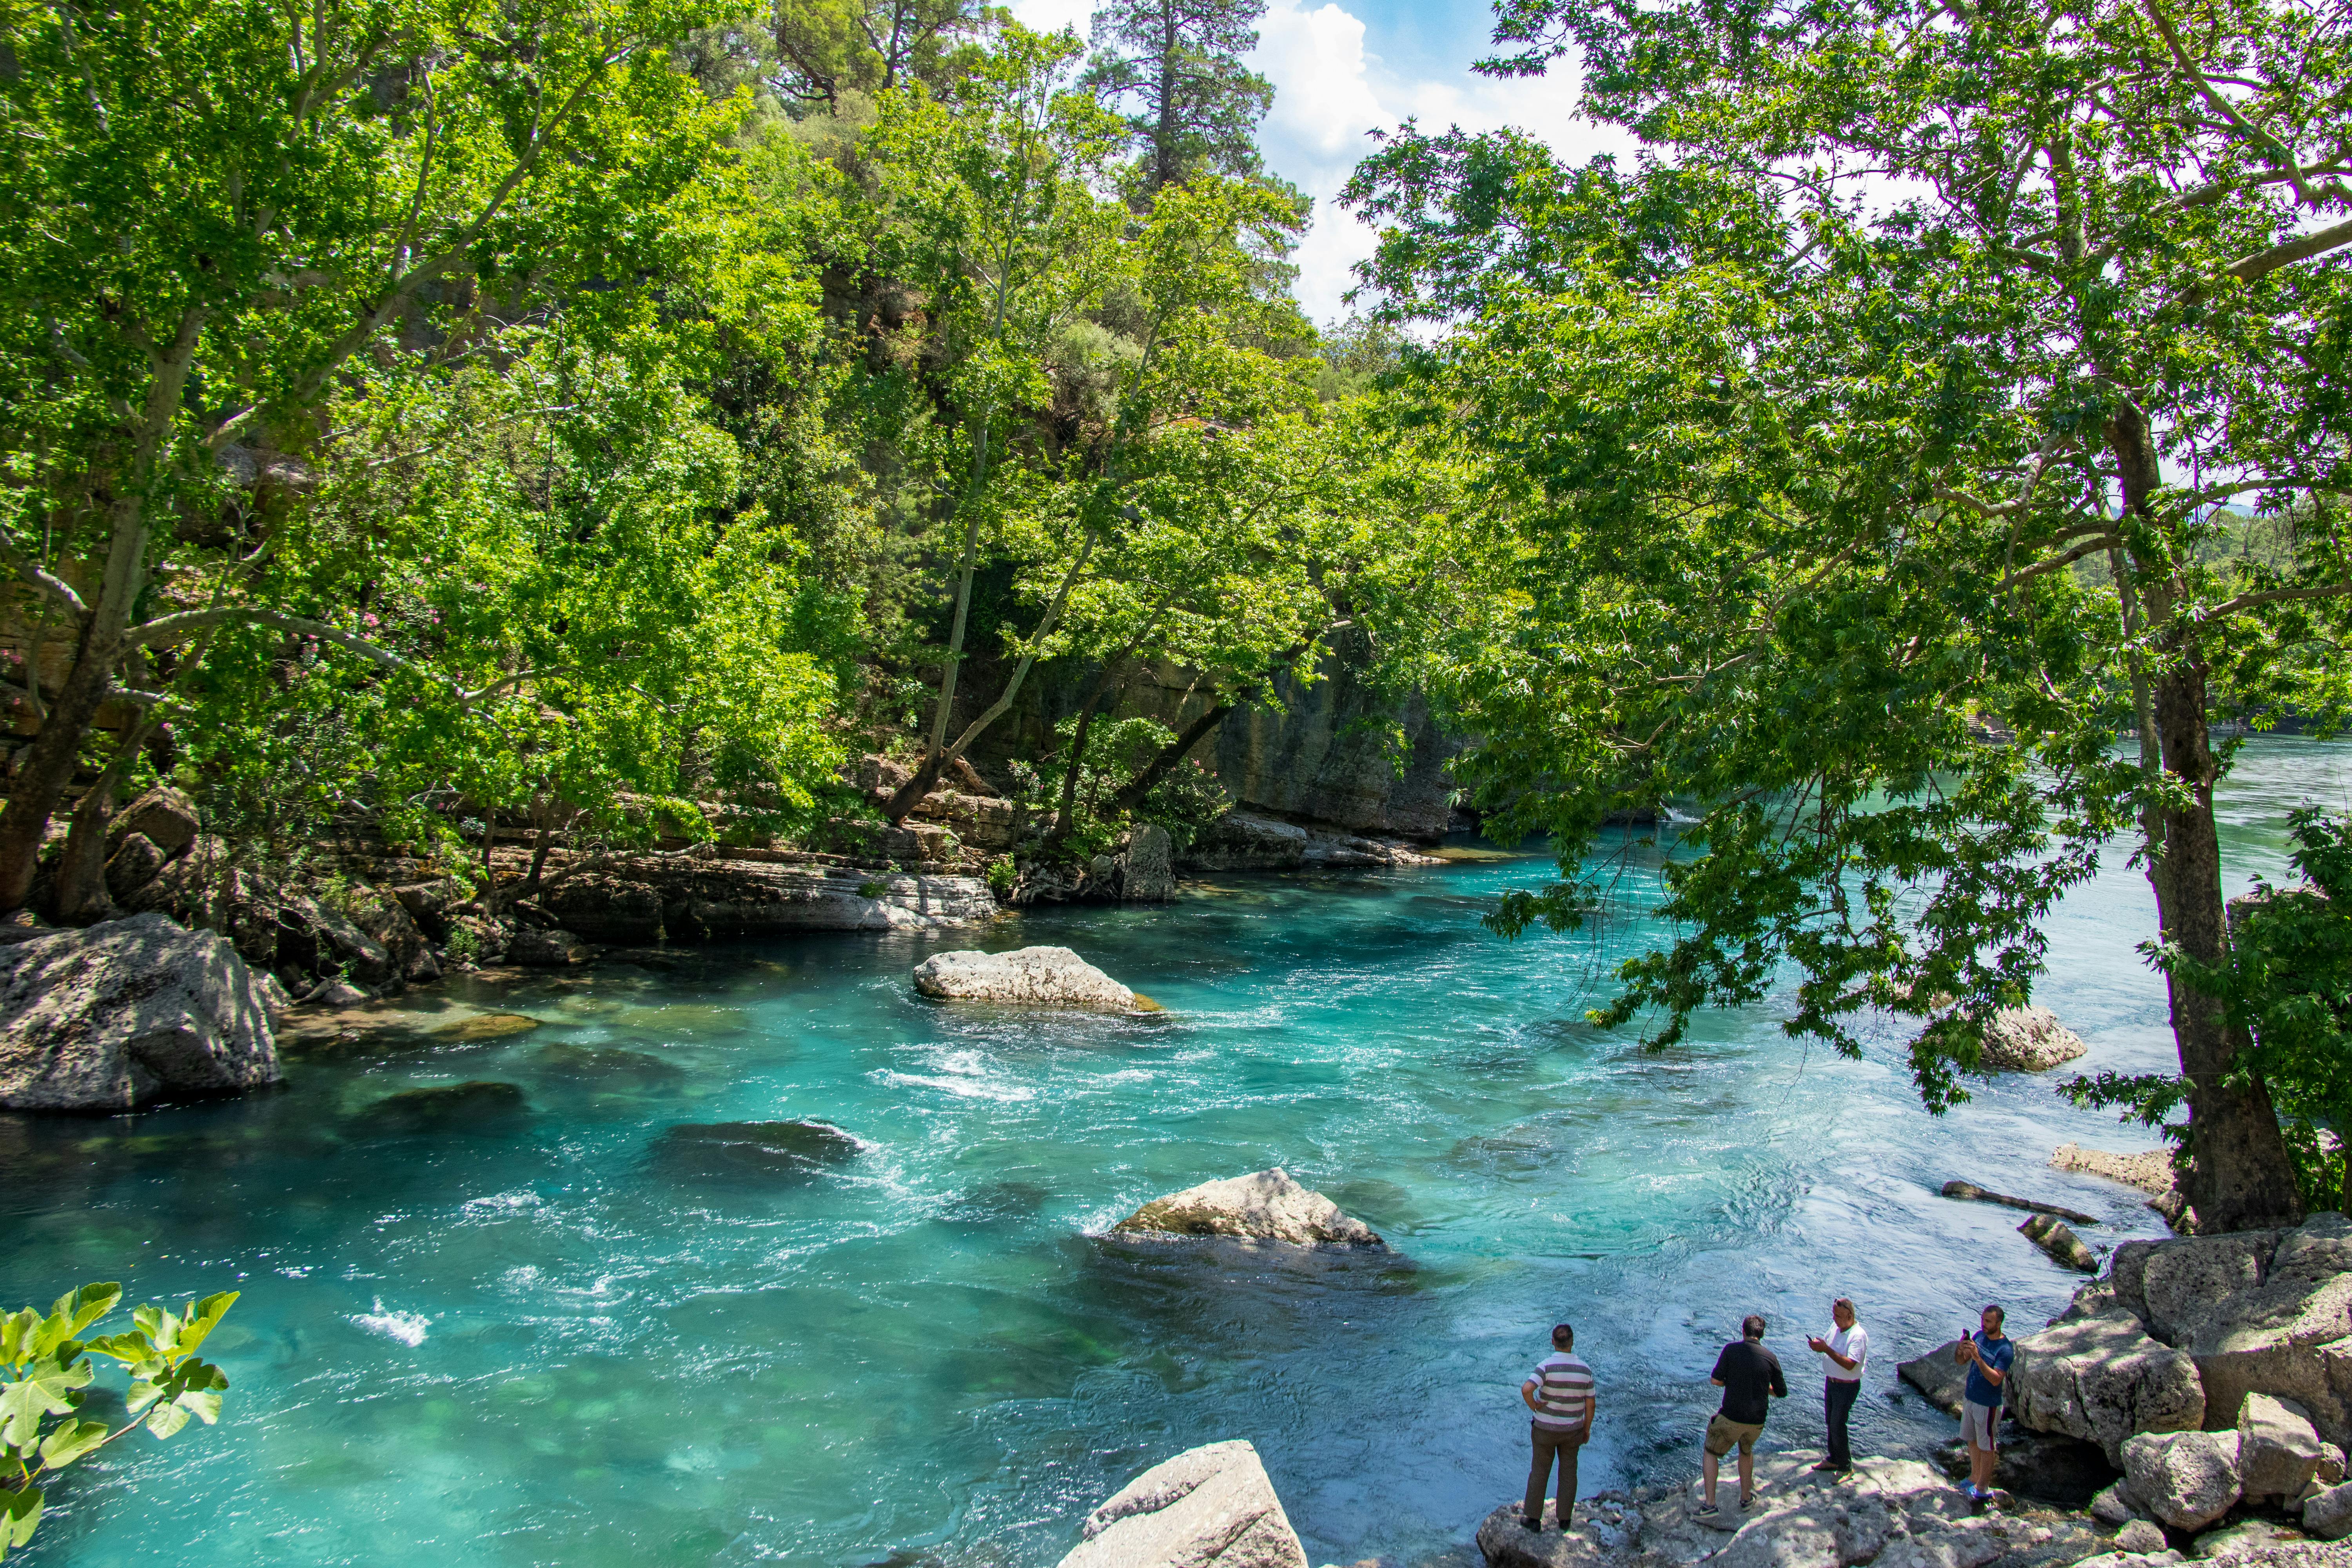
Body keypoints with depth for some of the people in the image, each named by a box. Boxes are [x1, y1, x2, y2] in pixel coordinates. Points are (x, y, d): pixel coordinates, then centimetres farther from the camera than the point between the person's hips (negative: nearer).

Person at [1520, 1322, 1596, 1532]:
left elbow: (1526, 1389, -37)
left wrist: (1534, 1407, -17)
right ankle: (1565, 1519, 26)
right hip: (1573, 1429, 2)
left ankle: (1534, 1518, 18)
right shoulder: (1585, 1369, -11)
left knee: (1540, 1472, 11)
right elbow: (1590, 1404, -2)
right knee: (1568, 1473, 17)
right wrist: (1587, 1428, 12)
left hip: (1546, 1429, -2)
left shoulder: (1546, 1366, -21)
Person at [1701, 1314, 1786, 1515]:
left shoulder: (1731, 1350, -9)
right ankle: (1746, 1497, 39)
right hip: (1757, 1421, 3)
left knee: (1711, 1452, 18)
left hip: (1731, 1418, -3)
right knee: (1747, 1451, 33)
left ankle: (1709, 1504, 9)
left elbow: (1716, 1380, -11)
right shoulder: (1771, 1358, -3)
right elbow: (1782, 1393, 6)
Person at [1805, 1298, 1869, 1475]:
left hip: (1847, 1386, -8)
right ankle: (1834, 1460, 32)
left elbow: (1850, 1364, -32)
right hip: (1830, 1381, 8)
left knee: (1838, 1426, 0)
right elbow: (1830, 1350, 14)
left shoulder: (1858, 1336, -24)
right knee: (1831, 1422, 17)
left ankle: (1846, 1467, 15)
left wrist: (1826, 1349, -34)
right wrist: (1819, 1346, -9)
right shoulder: (1836, 1326, 0)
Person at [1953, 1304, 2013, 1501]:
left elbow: (1996, 1380, -30)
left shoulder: (2006, 1350, -22)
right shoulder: (1979, 1335, -2)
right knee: (1972, 1441, 21)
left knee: (1987, 1447, 9)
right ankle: (1975, 1477, 37)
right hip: (1969, 1398, 7)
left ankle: (1983, 1487, 22)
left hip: (1988, 1405, -7)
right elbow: (1961, 1361, 2)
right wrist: (1961, 1350, -19)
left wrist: (1978, 1358, -39)